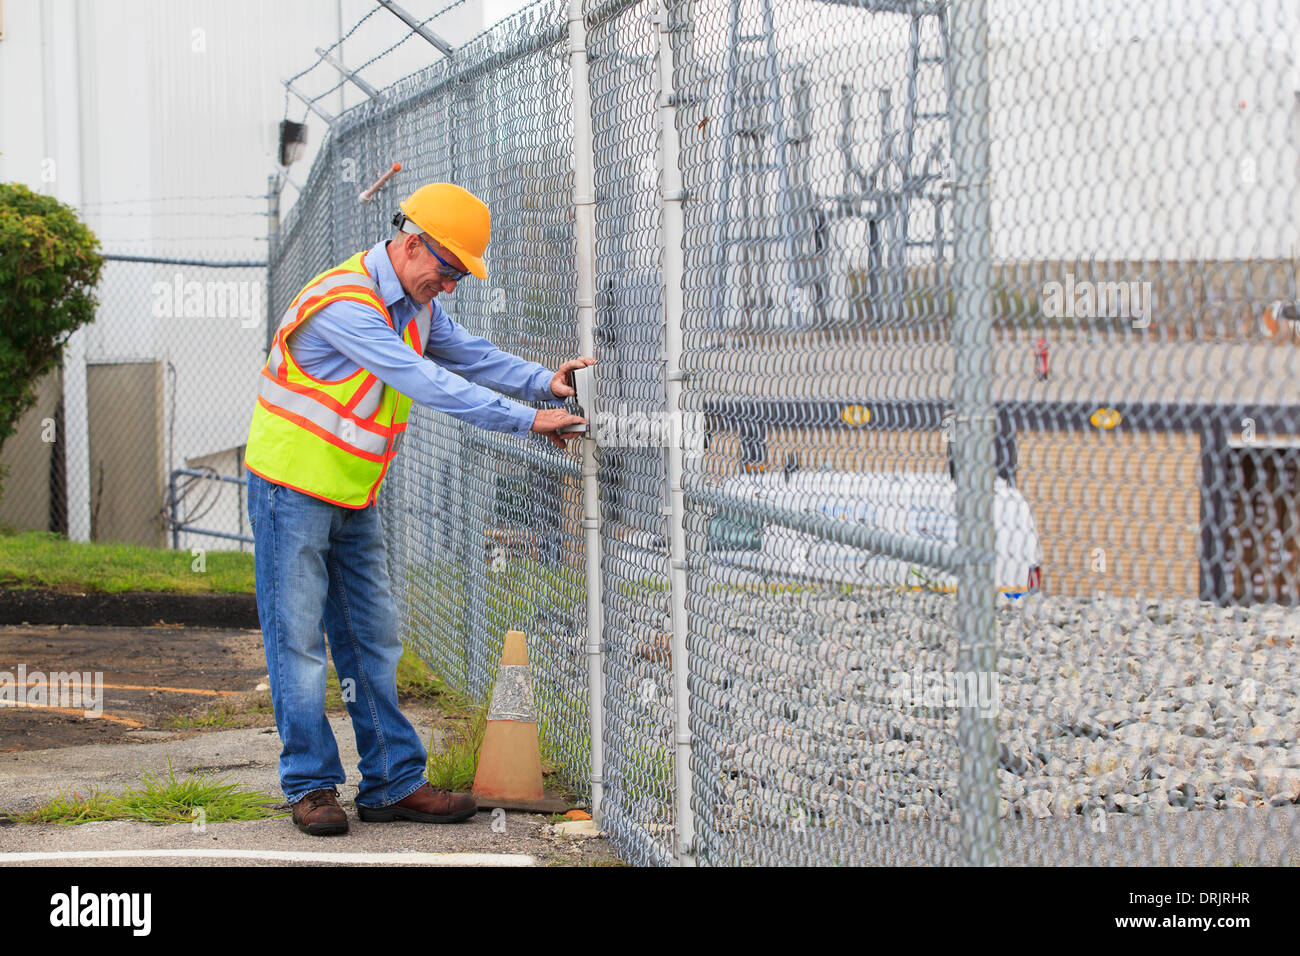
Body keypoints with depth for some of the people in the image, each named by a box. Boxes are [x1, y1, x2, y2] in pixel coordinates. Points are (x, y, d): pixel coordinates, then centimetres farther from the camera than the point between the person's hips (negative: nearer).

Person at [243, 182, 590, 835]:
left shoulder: (415, 305, 6)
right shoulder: (345, 304, -25)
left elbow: (471, 356, 3)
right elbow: (428, 384, -29)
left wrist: (543, 382, -15)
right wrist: (525, 421, -28)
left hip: (356, 498, 9)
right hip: (293, 488, -9)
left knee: (372, 639, 7)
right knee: (298, 638, -2)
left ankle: (392, 782, 10)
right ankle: (311, 786, 4)